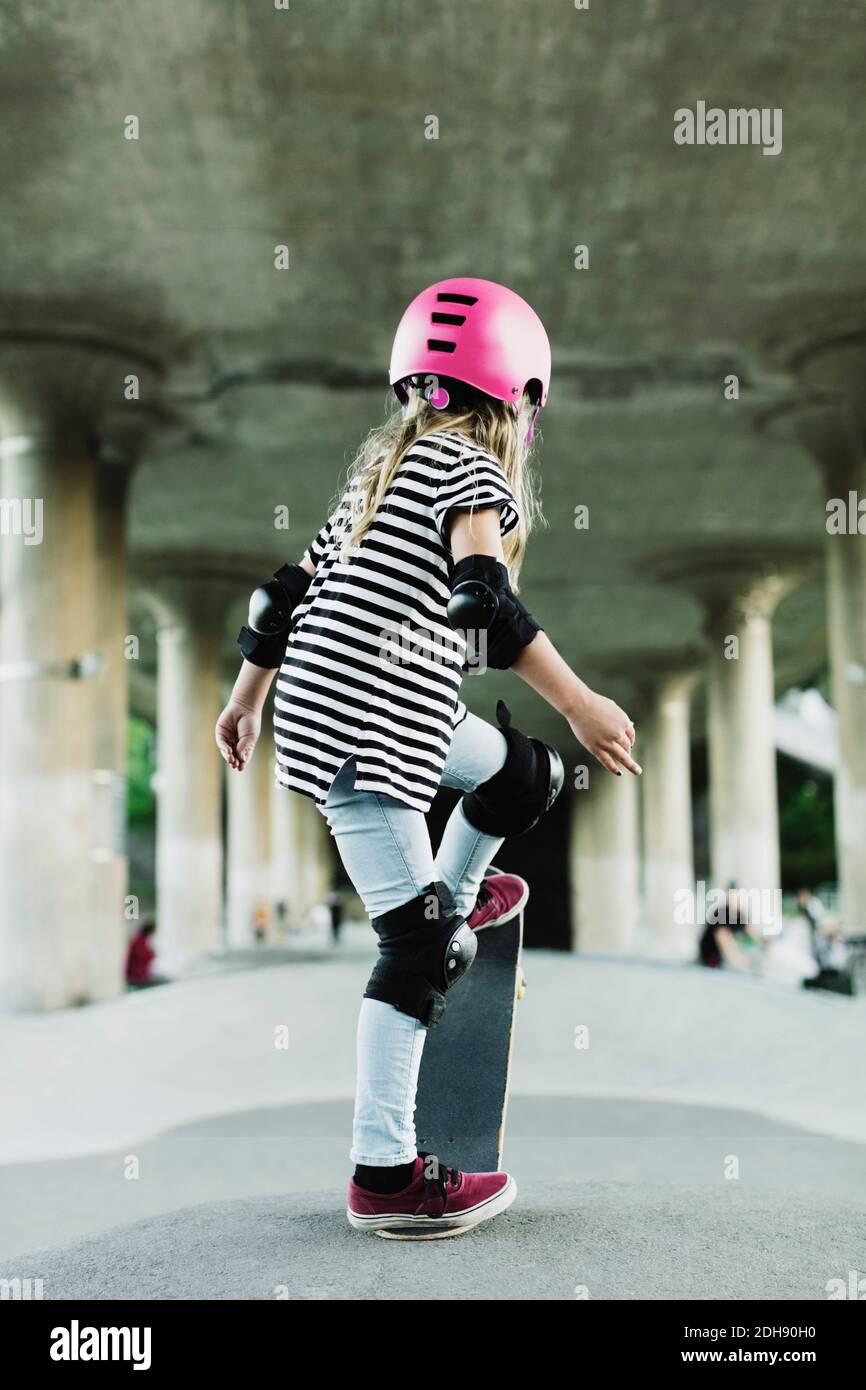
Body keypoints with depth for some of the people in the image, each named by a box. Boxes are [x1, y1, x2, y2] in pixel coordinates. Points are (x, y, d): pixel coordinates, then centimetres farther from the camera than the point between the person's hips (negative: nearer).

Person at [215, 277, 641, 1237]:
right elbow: (486, 601, -23)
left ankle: (457, 892, 47)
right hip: (365, 733, -9)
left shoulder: (383, 467, 18)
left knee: (522, 770, 25)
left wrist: (247, 699, 27)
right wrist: (579, 705, -22)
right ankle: (386, 1174, -2)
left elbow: (287, 590, 20)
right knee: (424, 949, -6)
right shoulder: (473, 471, -6)